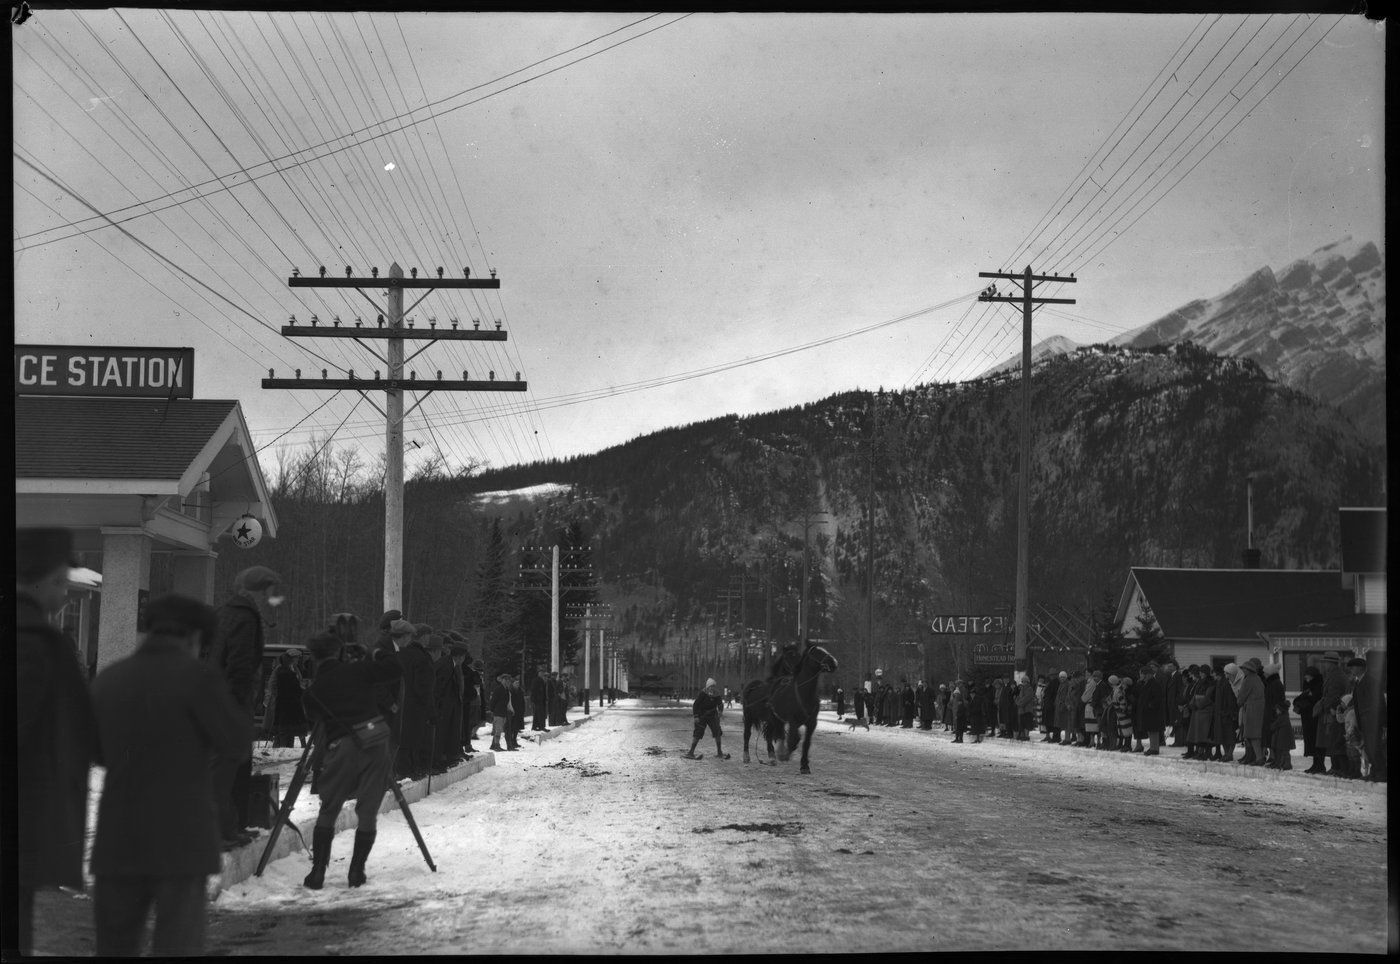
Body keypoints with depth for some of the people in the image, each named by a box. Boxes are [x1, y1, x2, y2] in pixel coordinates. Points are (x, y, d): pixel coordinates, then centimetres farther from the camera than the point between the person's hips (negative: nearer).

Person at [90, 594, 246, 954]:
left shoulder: (107, 680, 6)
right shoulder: (197, 676, -9)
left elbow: (100, 753, 17)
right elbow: (236, 744, -3)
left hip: (118, 838, 4)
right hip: (181, 835, -4)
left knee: (115, 942, 11)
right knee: (178, 942, 0)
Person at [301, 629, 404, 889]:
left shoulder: (313, 691, 7)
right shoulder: (358, 671, 4)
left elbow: (313, 718, 14)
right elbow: (396, 669, 6)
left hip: (342, 747, 0)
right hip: (377, 739, 0)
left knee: (328, 811, 13)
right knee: (367, 812, 8)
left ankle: (318, 872, 7)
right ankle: (357, 872, 6)